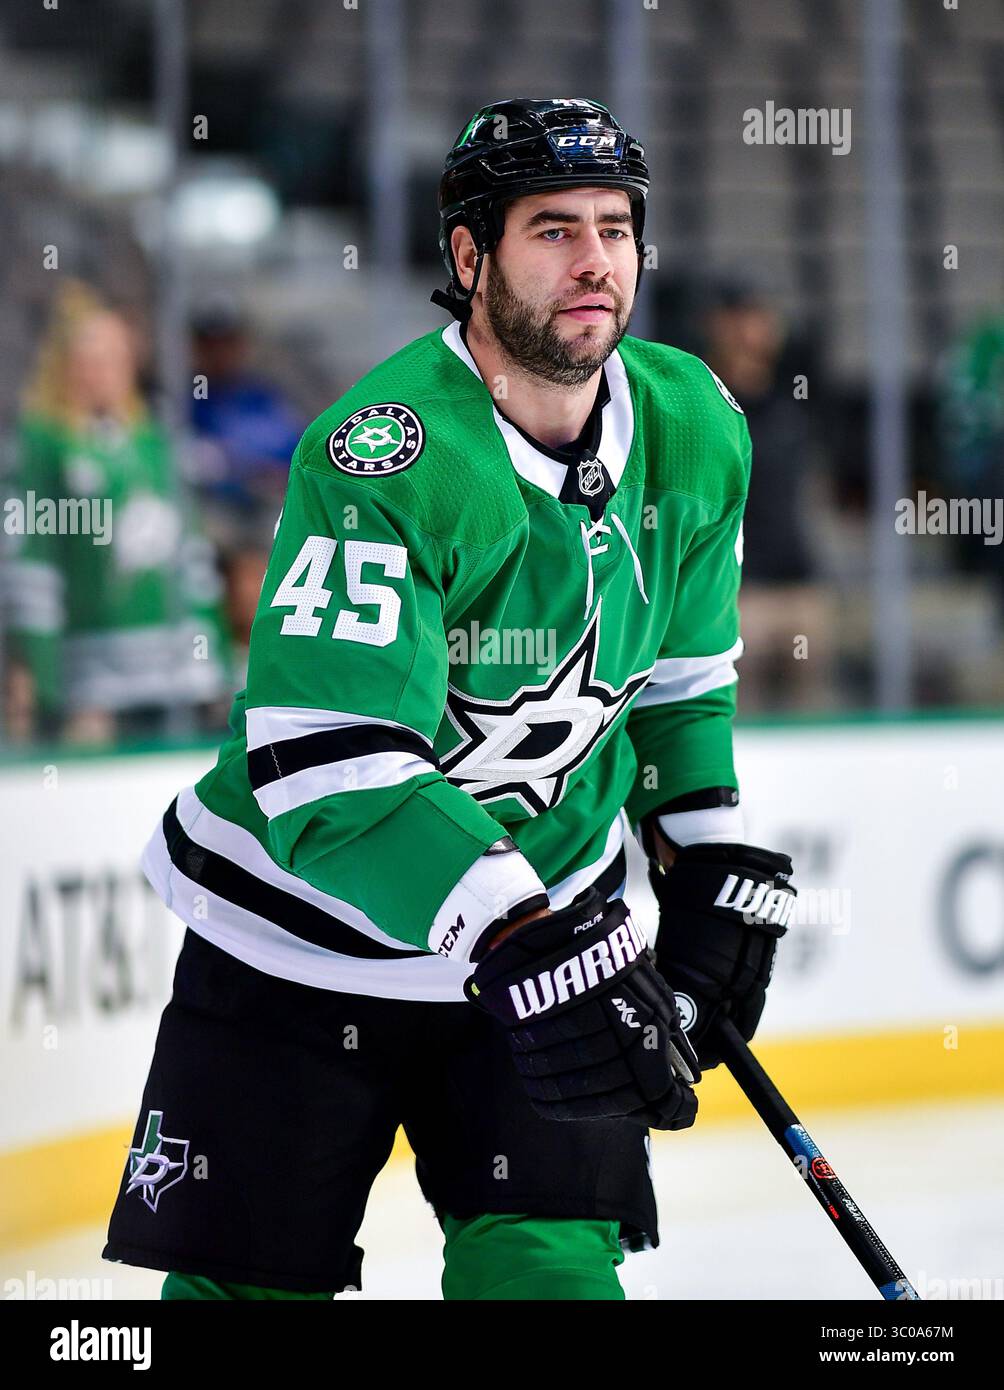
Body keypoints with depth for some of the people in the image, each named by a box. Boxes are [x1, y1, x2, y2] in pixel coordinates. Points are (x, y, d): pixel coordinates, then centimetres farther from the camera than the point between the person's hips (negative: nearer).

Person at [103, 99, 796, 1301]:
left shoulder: (694, 433, -3)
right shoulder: (389, 458, -26)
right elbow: (327, 764, -34)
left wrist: (712, 860, 10)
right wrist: (519, 942, -41)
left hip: (552, 920, 5)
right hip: (300, 936, -5)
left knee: (551, 1265, -7)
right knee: (244, 1280, -2)